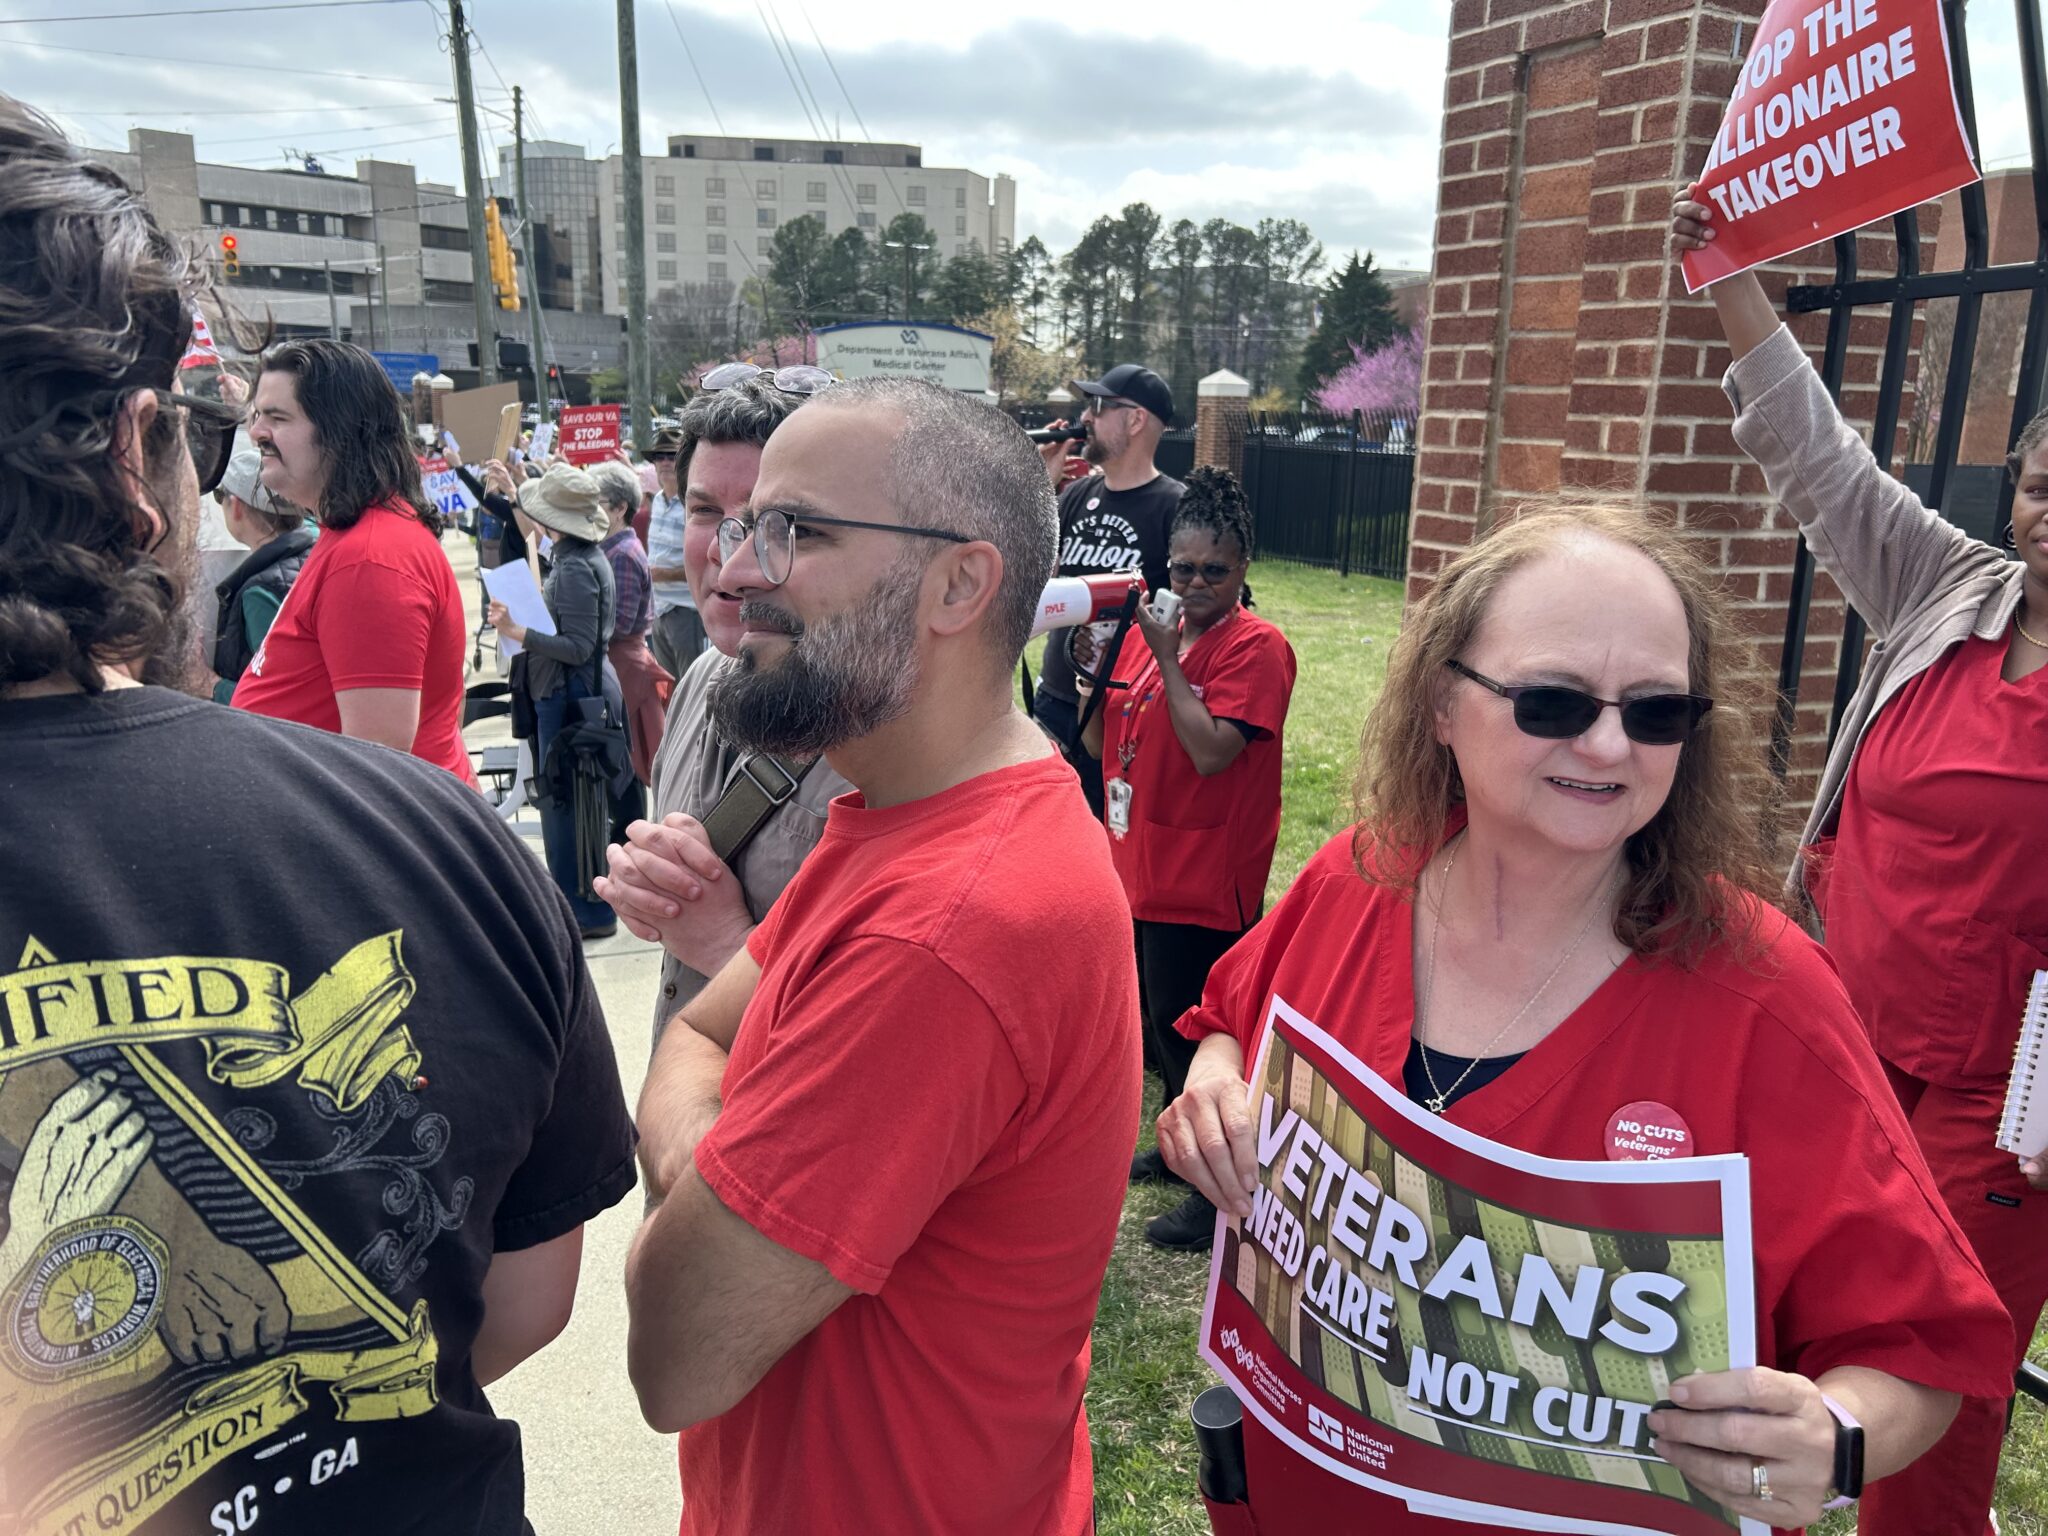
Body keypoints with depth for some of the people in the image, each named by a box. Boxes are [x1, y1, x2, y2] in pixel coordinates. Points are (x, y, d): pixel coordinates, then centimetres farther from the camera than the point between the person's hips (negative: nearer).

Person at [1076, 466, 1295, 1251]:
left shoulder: (1256, 646, -14)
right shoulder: (1153, 630, 8)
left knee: (1187, 1028, 0)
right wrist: (1093, 672, -7)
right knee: (1158, 1017, 20)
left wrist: (1166, 658, -22)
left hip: (1206, 880, -8)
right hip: (1143, 865, 8)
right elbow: (1101, 744, 11)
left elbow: (1212, 752, -26)